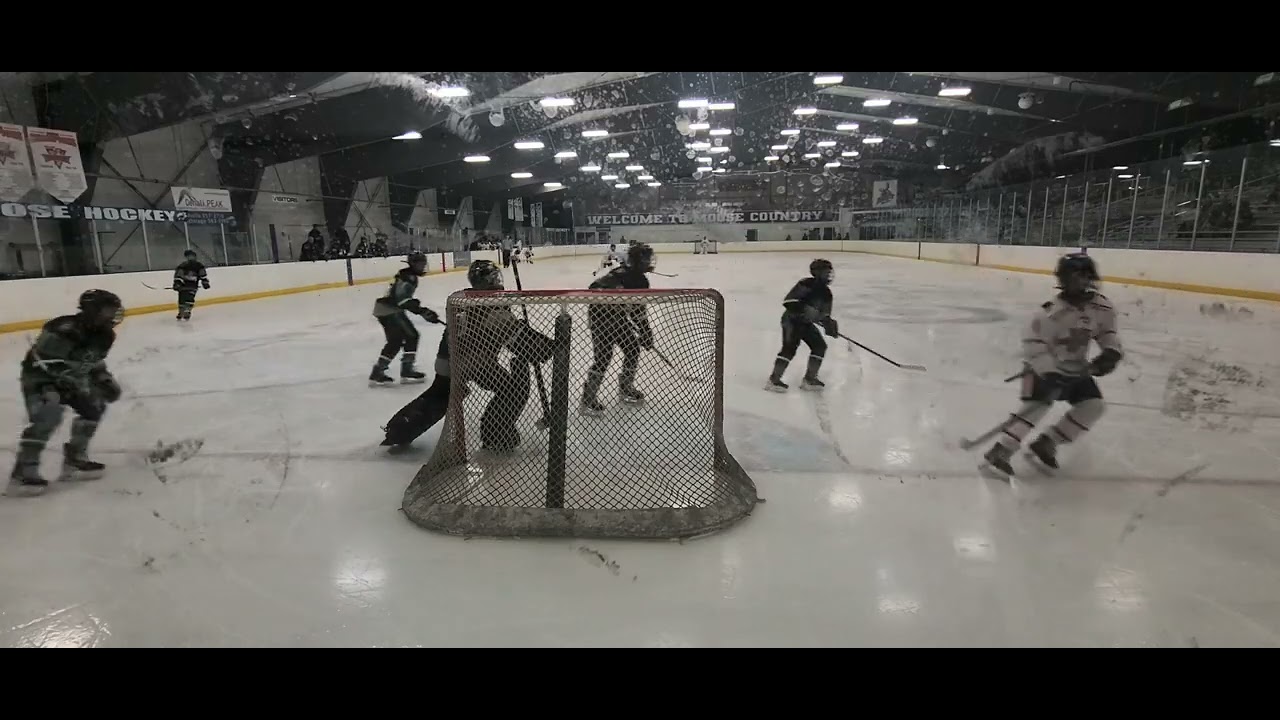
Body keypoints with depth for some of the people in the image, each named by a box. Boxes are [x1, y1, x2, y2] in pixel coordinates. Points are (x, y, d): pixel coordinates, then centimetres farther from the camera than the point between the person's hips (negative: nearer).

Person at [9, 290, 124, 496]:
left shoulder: (104, 335, -4)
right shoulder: (64, 329, -30)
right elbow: (41, 362, -30)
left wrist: (105, 379, -3)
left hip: (68, 378, 9)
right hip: (39, 376, -8)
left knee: (94, 406, 2)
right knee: (48, 416, -25)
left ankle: (75, 459, 11)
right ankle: (23, 472, -17)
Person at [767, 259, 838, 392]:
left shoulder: (826, 293, 6)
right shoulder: (807, 284, -19)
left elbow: (824, 315, 8)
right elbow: (788, 301, -25)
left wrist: (830, 324, -12)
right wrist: (804, 309, -33)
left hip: (806, 323, 9)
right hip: (791, 320, -8)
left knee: (820, 346, 2)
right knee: (790, 347, -19)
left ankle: (810, 378, 10)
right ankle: (774, 379, -14)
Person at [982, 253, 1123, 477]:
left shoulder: (1102, 307, -7)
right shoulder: (1051, 312, -26)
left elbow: (1107, 332, 9)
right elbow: (1032, 343, -26)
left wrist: (1111, 351, -12)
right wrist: (1049, 372, -32)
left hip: (1077, 369, 7)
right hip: (1045, 367, -7)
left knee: (1094, 405, -3)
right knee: (1036, 406, -21)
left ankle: (1045, 443, 5)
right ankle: (1000, 451, -20)